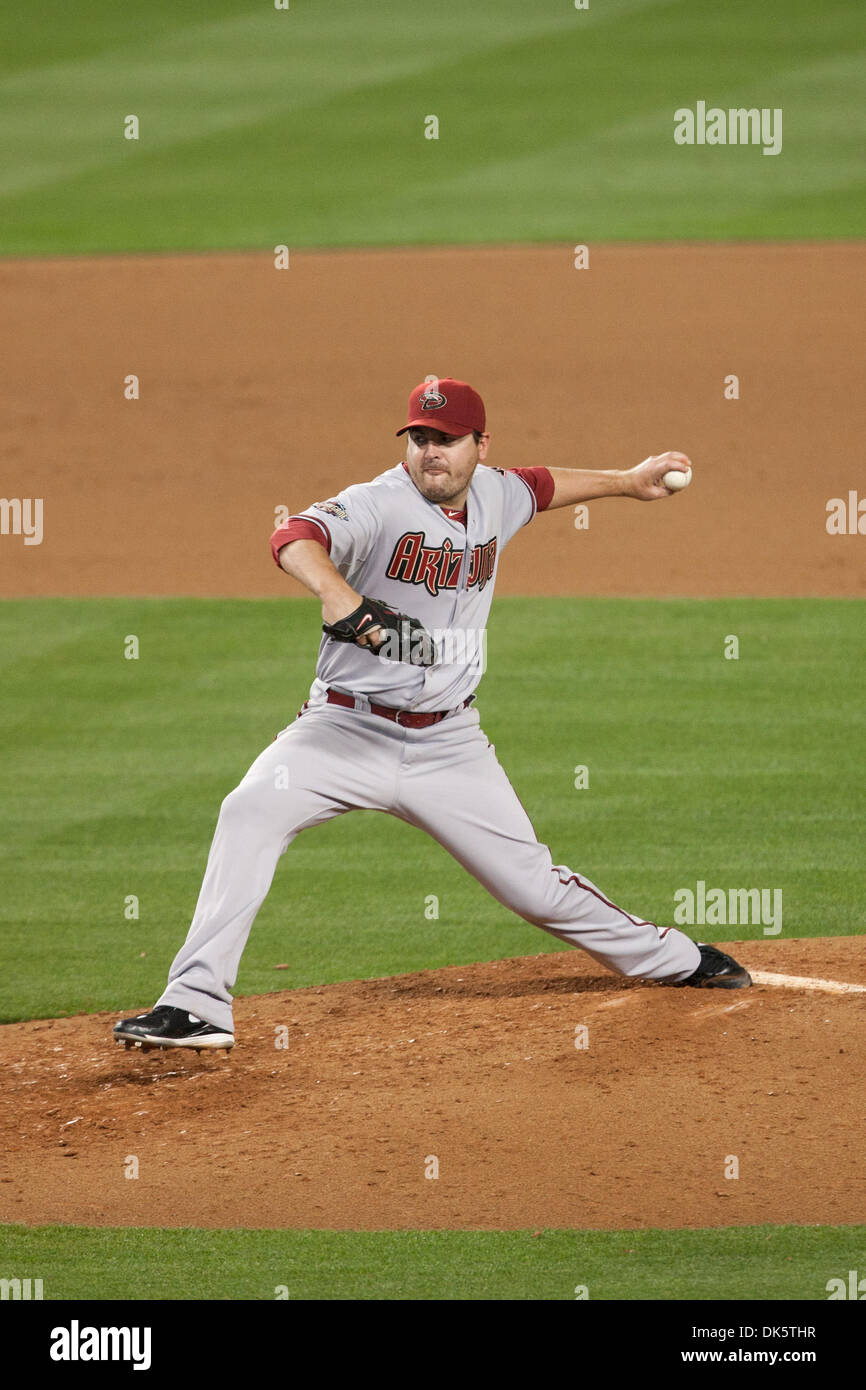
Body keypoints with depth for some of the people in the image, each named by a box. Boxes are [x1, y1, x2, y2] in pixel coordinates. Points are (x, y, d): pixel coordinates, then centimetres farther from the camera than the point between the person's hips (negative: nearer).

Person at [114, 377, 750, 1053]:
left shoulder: (495, 497, 3)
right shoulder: (379, 504, -17)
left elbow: (540, 485, 29)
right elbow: (296, 538, -37)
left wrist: (627, 481, 36)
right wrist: (337, 592, -57)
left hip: (450, 743, 4)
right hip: (347, 729, -4)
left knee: (534, 886, 5)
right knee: (251, 812, -29)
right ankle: (196, 1006, -30)